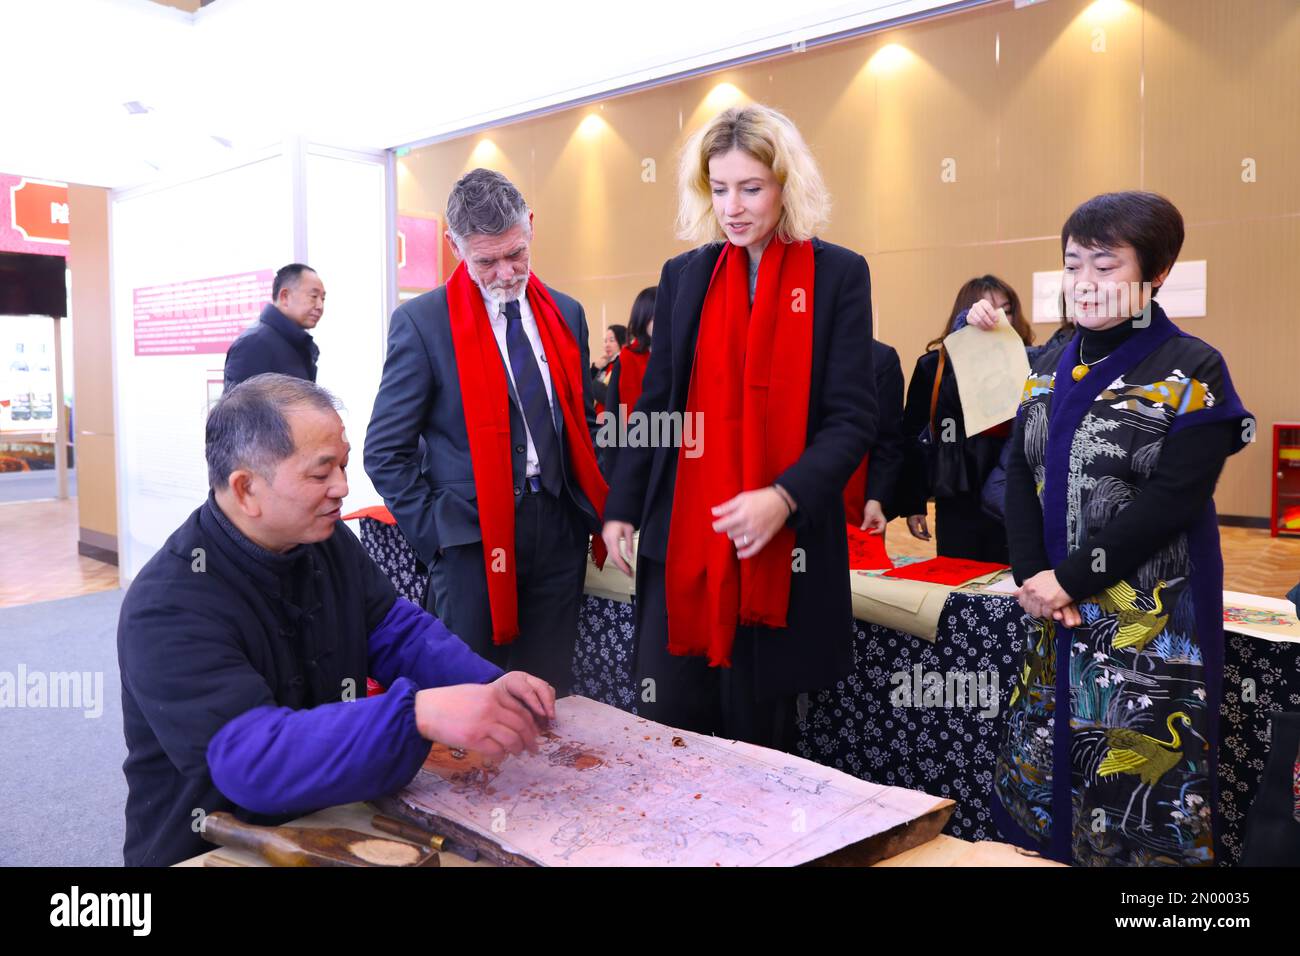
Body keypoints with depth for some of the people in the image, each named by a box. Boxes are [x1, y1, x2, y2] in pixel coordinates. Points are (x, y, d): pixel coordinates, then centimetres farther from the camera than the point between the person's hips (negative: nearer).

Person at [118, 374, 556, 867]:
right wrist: (418, 714, -43)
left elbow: (399, 634, 5)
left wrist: (488, 685, -14)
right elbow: (249, 758, -32)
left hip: (330, 820, 6)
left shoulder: (327, 540, 0)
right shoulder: (169, 609, -22)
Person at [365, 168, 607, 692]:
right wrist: (435, 531, -9)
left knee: (548, 690, 11)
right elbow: (386, 452, -5)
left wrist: (592, 506, 7)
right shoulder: (422, 322, -7)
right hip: (474, 540, -4)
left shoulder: (566, 313, 9)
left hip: (559, 531, 4)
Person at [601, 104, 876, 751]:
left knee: (757, 724, 9)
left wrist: (785, 497, -18)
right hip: (682, 541, 2)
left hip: (784, 546, -2)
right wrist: (621, 508, 6)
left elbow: (852, 418, -3)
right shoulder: (683, 275, 9)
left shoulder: (838, 275, 1)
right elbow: (654, 404, 13)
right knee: (665, 720, 3)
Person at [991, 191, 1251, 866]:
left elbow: (1173, 499, -16)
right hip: (1054, 612, 6)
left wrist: (1070, 578, -17)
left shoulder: (1193, 372, -8)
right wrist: (1031, 579, -8)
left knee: (1136, 798, 0)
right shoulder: (1049, 369, 9)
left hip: (1150, 625, -6)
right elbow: (1020, 477, 5)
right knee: (1044, 772, 14)